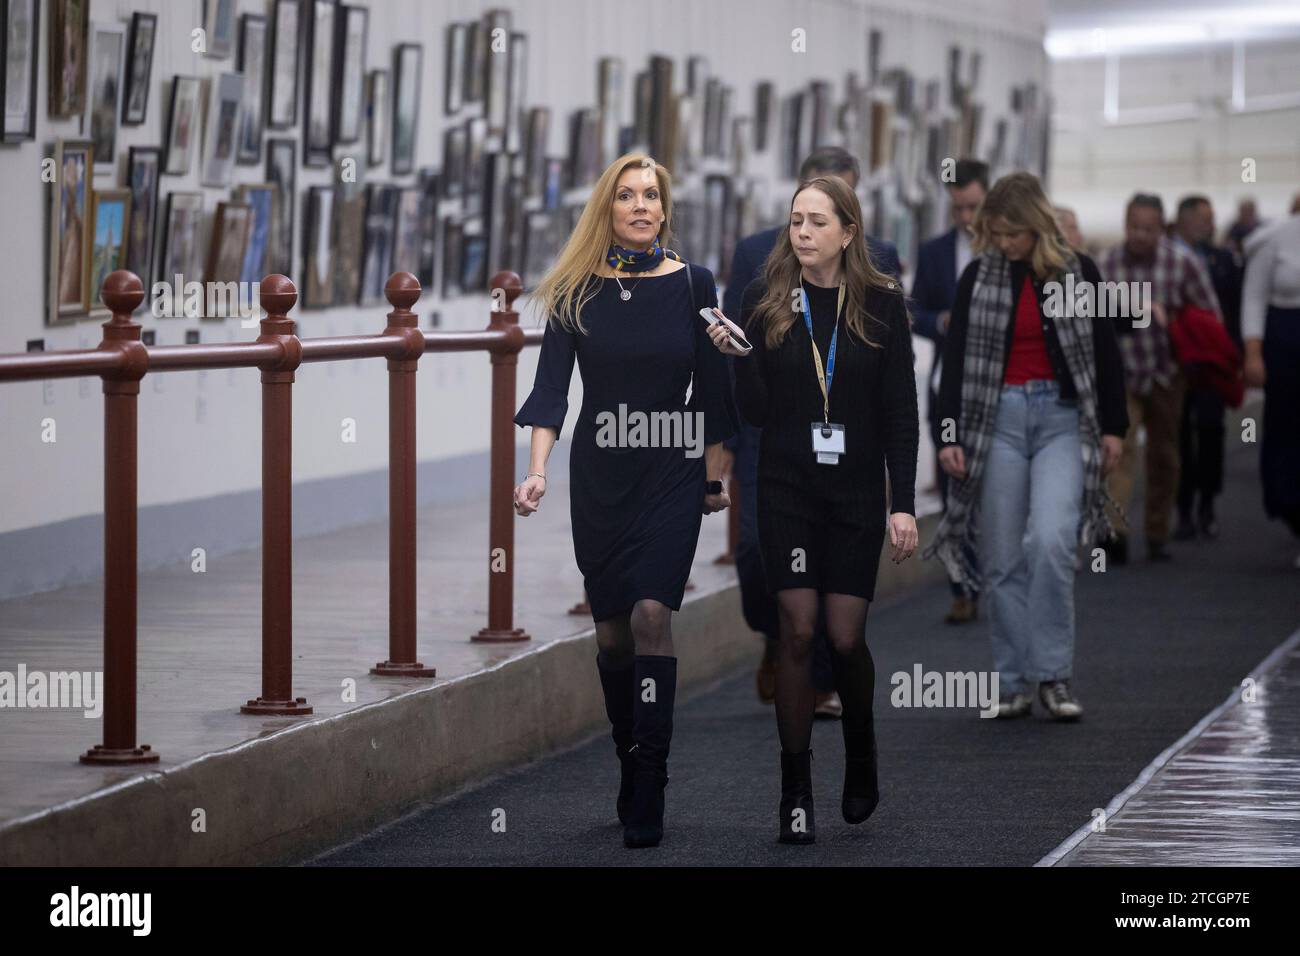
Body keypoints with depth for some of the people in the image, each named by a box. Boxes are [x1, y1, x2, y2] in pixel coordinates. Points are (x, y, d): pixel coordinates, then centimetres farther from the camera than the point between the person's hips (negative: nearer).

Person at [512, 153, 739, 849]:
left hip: (672, 476, -2)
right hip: (598, 476, 2)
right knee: (612, 630, 6)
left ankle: (647, 798, -15)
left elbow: (711, 387, 7)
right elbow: (551, 385, -6)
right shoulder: (575, 291, 1)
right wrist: (537, 472, -18)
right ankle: (631, 771, 22)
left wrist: (714, 476, 8)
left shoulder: (692, 285, 2)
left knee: (651, 614, -15)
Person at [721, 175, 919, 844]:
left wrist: (904, 504, -4)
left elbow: (900, 412, 1)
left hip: (856, 493, 0)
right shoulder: (765, 301, 1)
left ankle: (861, 752, 28)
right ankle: (796, 793, 1)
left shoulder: (882, 304, 0)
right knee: (798, 633, -5)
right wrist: (735, 356, -18)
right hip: (786, 488, 0)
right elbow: (755, 411, 0)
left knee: (846, 637, -2)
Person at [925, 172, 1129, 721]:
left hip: (1062, 418, -1)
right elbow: (957, 358, 3)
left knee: (1050, 541, -19)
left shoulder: (1078, 272, 2)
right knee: (1003, 559, 1)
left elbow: (1106, 353, 7)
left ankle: (1052, 676, -10)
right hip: (997, 418, 1)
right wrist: (949, 433, -4)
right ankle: (1013, 683, 9)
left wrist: (1112, 427, 5)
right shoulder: (979, 277, 3)